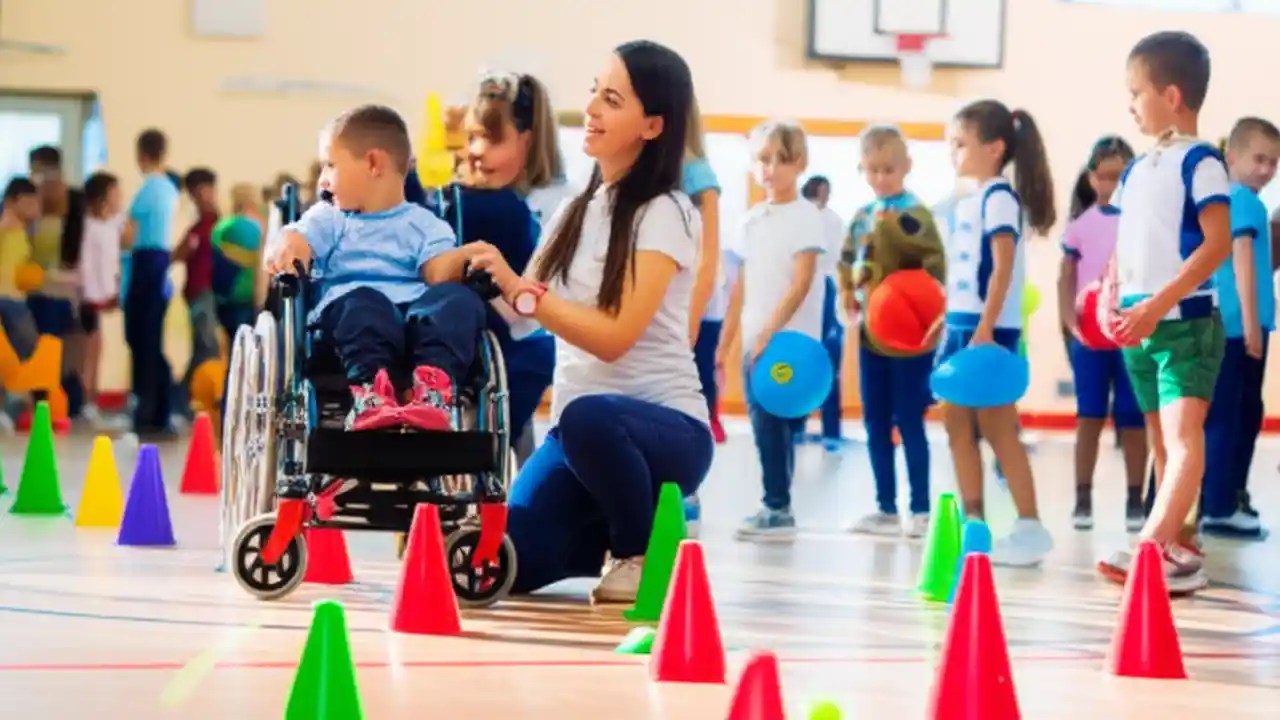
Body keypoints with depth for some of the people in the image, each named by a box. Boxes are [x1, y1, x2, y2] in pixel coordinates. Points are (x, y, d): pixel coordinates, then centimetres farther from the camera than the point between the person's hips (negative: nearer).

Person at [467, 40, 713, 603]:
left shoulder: (665, 215, -11)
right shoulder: (577, 210, 11)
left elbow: (614, 337, -21)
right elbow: (525, 313, 6)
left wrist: (520, 289, -25)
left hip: (663, 426, -6)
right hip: (577, 430, 6)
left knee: (588, 416, -41)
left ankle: (640, 551, -12)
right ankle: (612, 536, 17)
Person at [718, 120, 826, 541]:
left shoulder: (805, 217, -7)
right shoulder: (752, 220, 13)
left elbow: (801, 284, -15)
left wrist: (771, 331, -23)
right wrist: (725, 343, 15)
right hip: (754, 341, 7)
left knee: (772, 426, -10)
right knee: (766, 426, 7)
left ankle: (778, 510, -6)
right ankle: (774, 509, 11)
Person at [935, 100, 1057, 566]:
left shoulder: (1000, 198, -11)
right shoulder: (966, 203, 16)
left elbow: (1003, 268, -18)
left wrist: (985, 329, -24)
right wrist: (946, 320, 20)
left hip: (990, 329, -9)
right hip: (962, 325, 9)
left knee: (997, 427, -8)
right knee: (959, 426, 9)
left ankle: (1030, 528, -5)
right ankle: (973, 524, 14)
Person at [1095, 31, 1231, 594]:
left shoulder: (1200, 161, -9)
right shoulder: (1136, 171, 14)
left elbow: (1218, 243, -17)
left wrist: (1158, 305, -21)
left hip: (1185, 321, -9)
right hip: (1138, 326, 9)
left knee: (1182, 433, -19)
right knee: (1161, 441, 12)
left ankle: (1154, 547, -32)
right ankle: (1177, 545, 19)